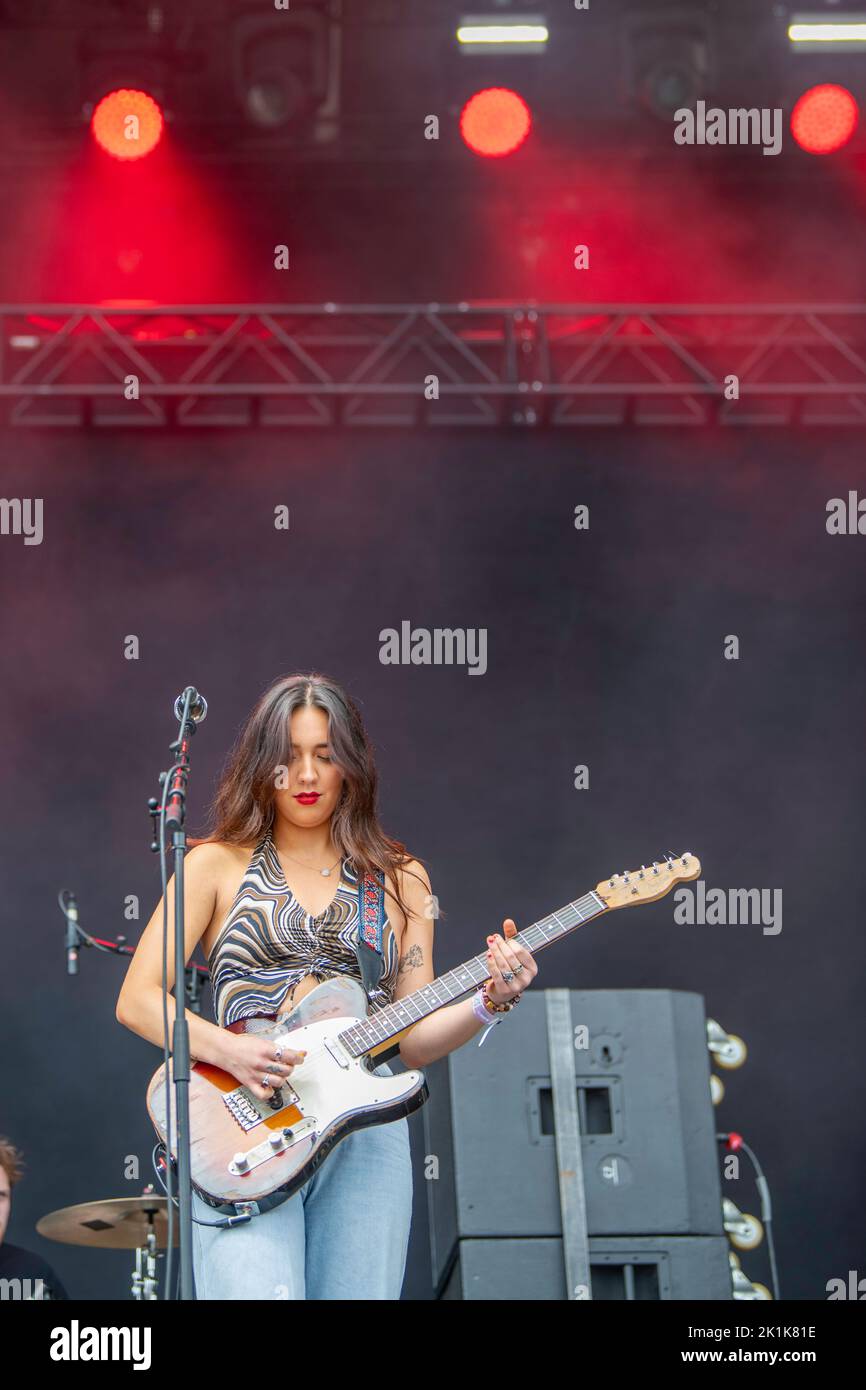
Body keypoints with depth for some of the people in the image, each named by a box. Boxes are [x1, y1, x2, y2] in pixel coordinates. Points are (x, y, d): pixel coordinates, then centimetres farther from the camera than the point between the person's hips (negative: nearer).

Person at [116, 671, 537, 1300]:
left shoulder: (399, 879, 15)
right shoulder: (219, 864, 9)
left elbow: (413, 1040, 10)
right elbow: (138, 999, 3)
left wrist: (488, 1003, -8)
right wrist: (228, 1050, -13)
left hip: (366, 1128, 3)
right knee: (255, 1288, -22)